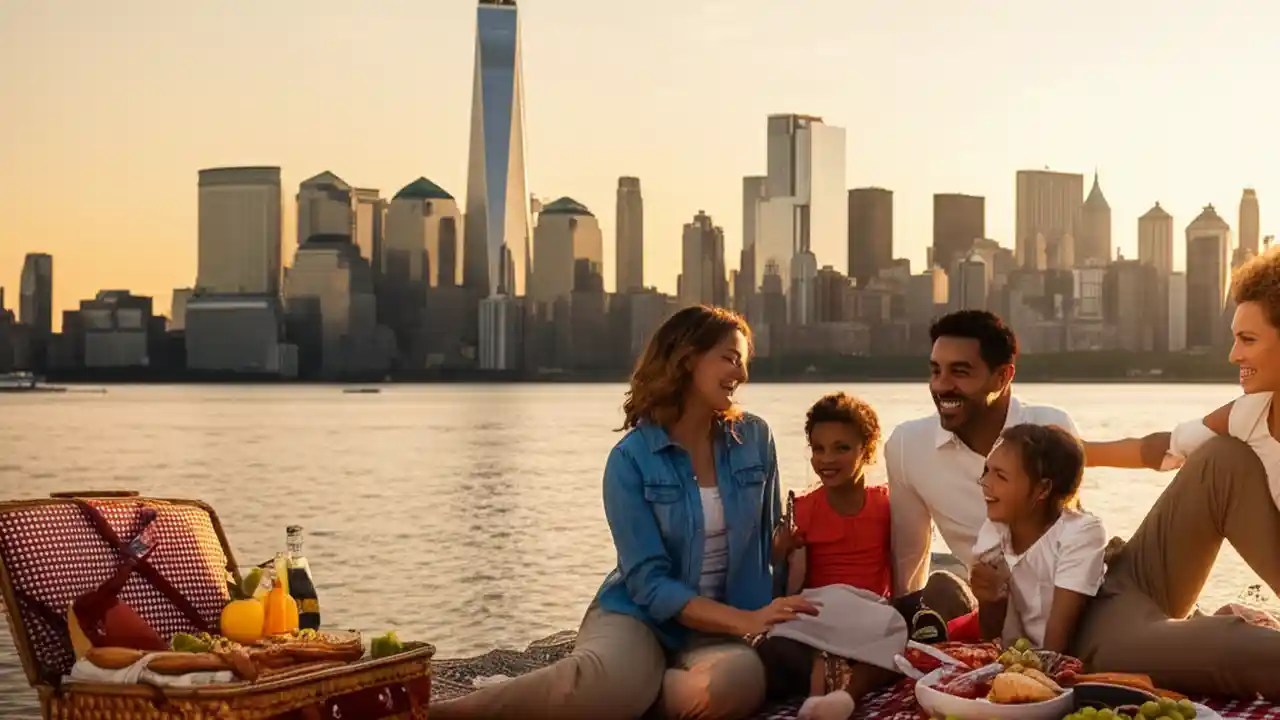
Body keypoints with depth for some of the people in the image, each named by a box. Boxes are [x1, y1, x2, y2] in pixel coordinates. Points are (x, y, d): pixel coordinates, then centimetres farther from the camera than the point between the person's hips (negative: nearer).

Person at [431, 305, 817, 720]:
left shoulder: (754, 439, 4)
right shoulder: (632, 458, -8)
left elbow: (771, 544, 15)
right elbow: (649, 582, -14)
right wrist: (746, 620, -23)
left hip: (717, 632, 3)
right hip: (638, 615, -3)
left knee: (741, 679, -36)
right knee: (609, 677, -41)